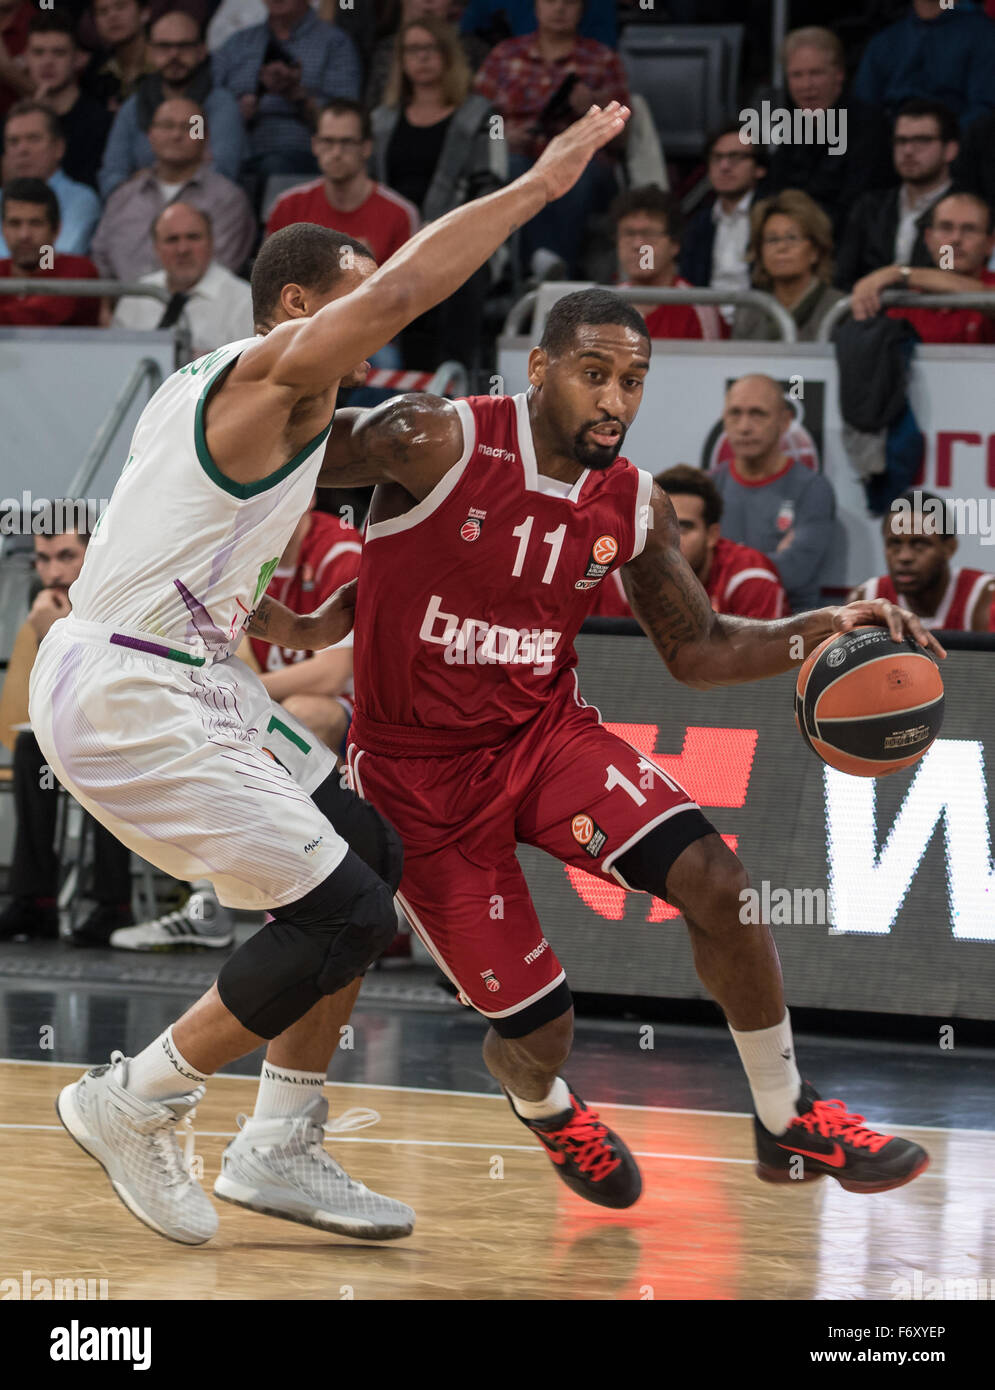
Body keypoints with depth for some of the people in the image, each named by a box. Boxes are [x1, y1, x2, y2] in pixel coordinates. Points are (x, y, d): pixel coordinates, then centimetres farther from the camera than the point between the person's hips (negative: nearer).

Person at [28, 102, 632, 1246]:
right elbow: (396, 293, -29)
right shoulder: (276, 375, -12)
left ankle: (279, 1150, 18)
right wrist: (537, 184, -25)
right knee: (342, 913, -10)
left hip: (183, 680, 11)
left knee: (367, 860, 13)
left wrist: (296, 631, 22)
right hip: (124, 700, -11)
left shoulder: (218, 387, 19)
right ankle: (133, 1107, 3)